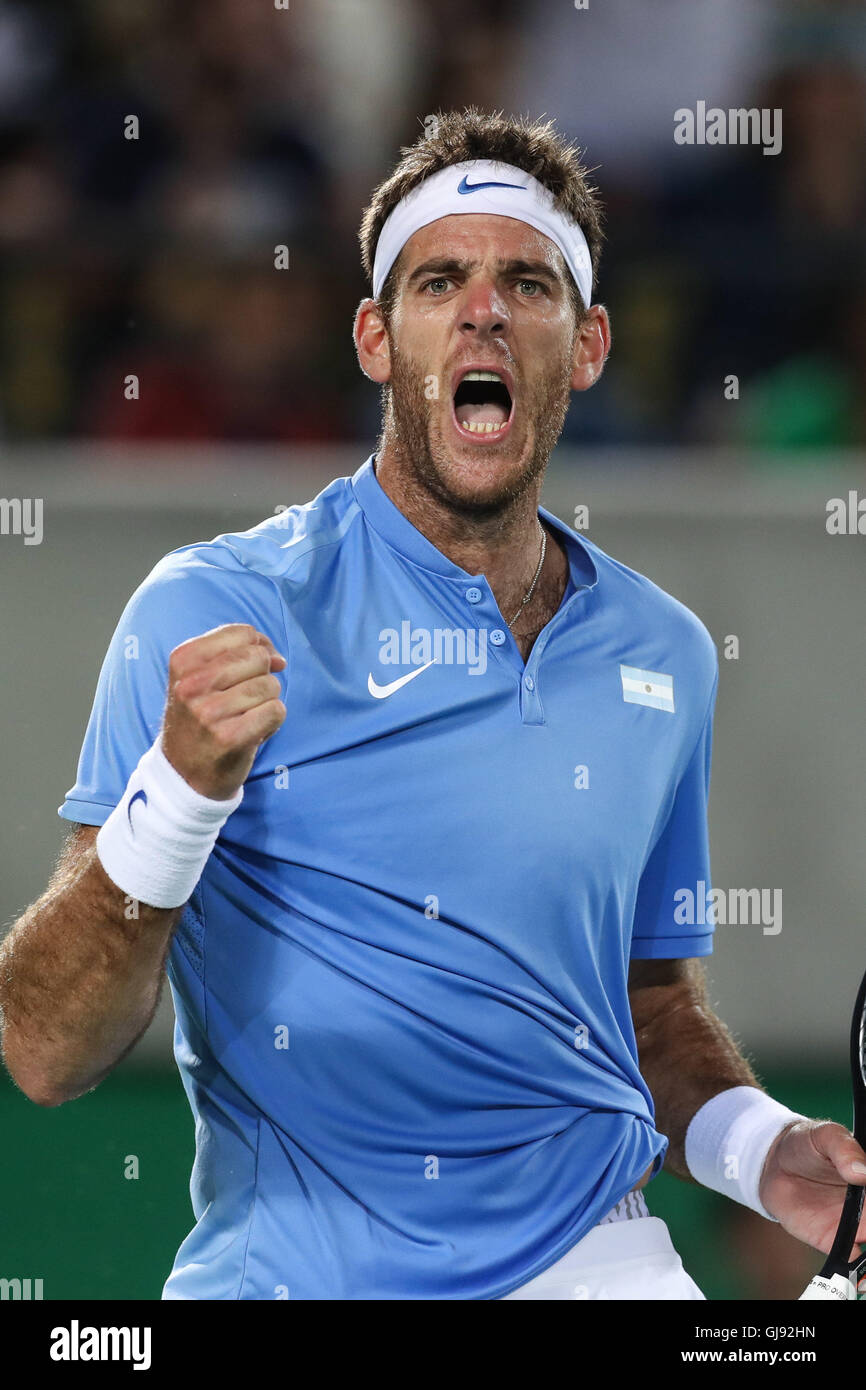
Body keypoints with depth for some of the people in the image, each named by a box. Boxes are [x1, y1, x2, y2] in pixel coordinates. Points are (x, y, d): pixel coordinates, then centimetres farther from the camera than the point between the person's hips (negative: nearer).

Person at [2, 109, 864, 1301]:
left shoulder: (662, 655, 10)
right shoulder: (210, 618, -6)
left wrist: (758, 1151, 2)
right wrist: (179, 792, -26)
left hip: (591, 1258, 3)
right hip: (293, 1269, -2)